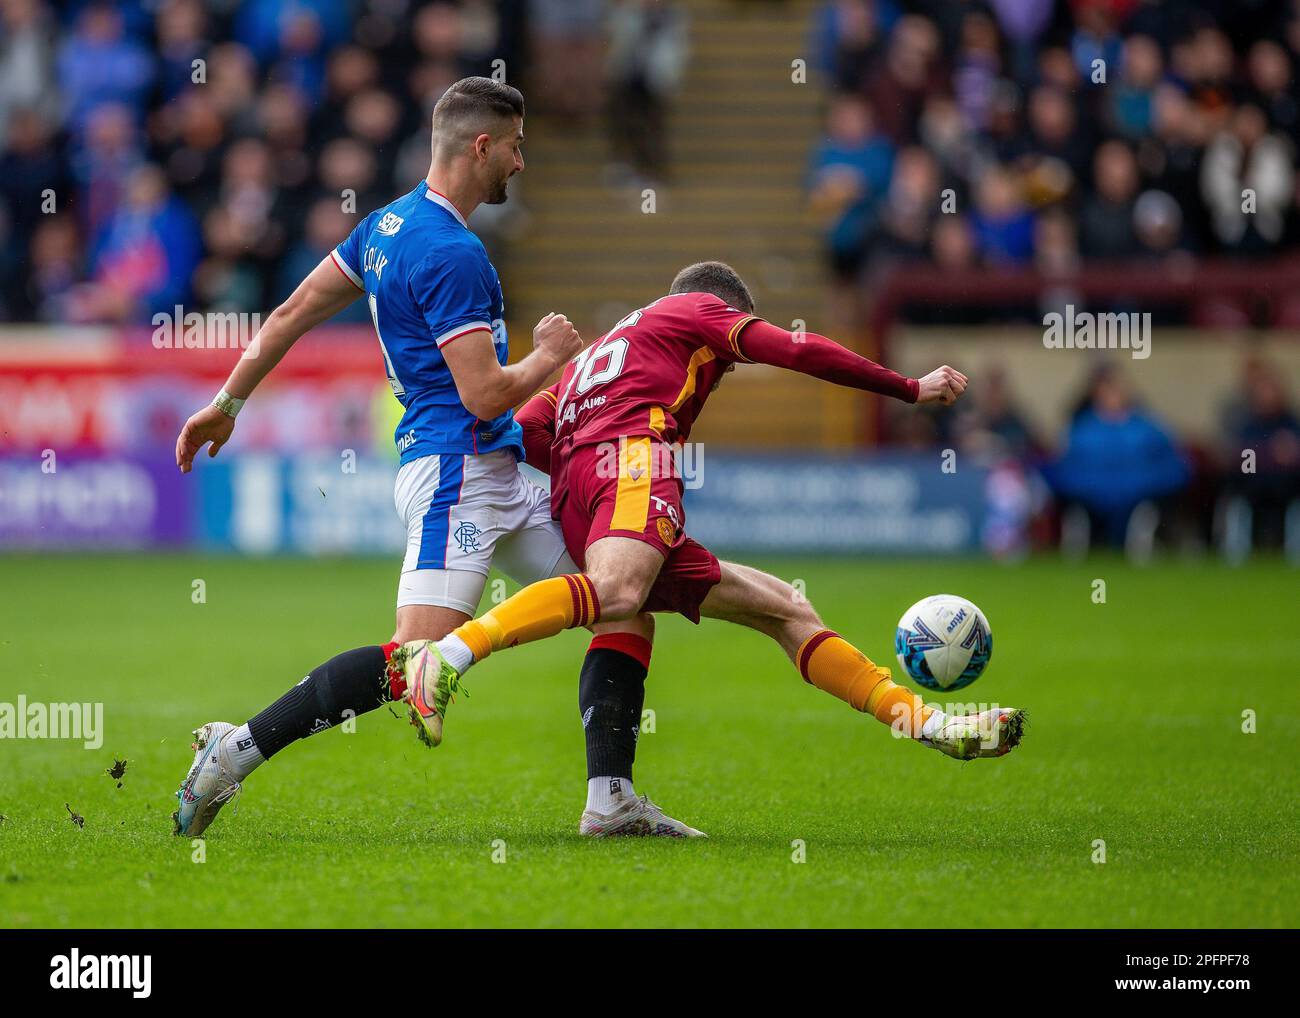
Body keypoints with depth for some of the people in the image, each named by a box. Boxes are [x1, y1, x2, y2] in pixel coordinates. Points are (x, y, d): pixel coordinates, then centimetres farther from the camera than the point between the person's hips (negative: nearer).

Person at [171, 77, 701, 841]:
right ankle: (238, 749, -17)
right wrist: (550, 354, 0)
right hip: (456, 468, -11)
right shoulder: (452, 254, -15)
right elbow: (485, 394, -18)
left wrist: (227, 403, 27)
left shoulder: (390, 224, 15)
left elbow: (294, 313, 20)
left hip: (498, 480, 11)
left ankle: (611, 800, 4)